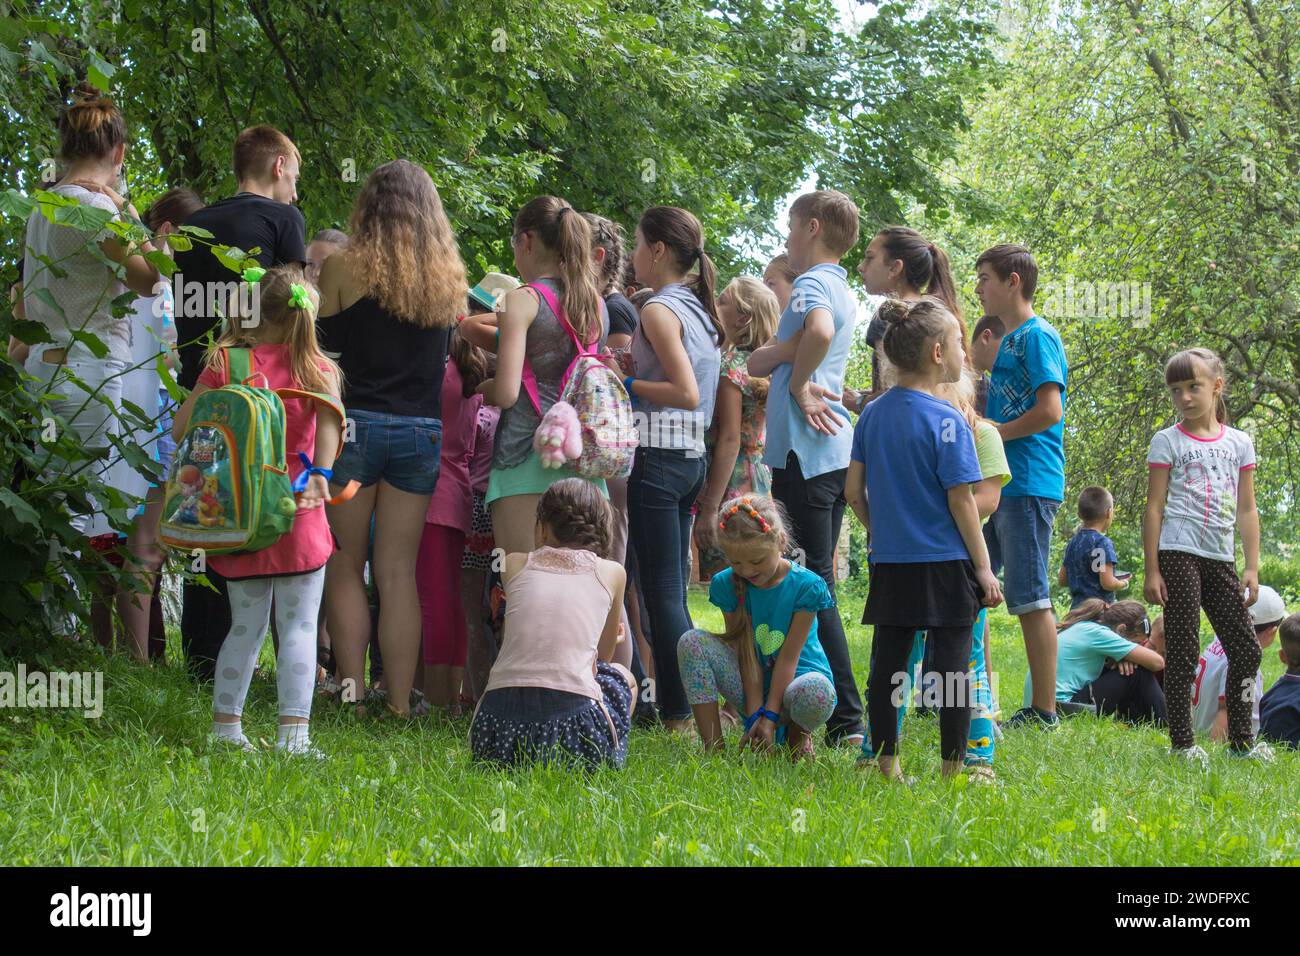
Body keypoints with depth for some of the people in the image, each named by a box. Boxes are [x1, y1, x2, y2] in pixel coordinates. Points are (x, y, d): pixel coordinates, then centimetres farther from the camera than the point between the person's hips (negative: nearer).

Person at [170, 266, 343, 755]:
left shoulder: (224, 363, 2)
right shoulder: (315, 367, -2)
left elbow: (180, 426, 0)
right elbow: (331, 415, -20)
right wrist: (321, 473, -27)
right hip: (297, 515, -3)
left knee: (246, 624, 15)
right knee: (299, 627, 0)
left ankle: (225, 725, 15)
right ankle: (293, 731, -8)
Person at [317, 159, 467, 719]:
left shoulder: (343, 268, -6)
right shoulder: (448, 277, 4)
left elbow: (321, 343, 0)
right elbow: (448, 350, 13)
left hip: (355, 423, -3)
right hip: (422, 431, 3)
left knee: (345, 568, 6)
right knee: (398, 572, 7)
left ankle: (351, 693, 1)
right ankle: (399, 702, 4)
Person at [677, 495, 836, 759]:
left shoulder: (805, 586, -15)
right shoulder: (726, 584, -6)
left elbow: (788, 658, -17)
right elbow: (747, 654, -10)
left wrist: (770, 717, -21)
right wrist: (755, 716, -20)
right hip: (751, 686, 3)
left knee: (817, 692, -41)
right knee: (692, 642, -20)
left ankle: (797, 733, -1)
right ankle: (713, 747, -18)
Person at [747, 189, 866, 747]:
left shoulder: (811, 284, -8)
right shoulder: (842, 292, 21)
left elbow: (820, 329, -33)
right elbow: (757, 362, 16)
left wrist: (797, 383, -18)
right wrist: (789, 352, -5)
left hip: (804, 450, -10)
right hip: (834, 450, 10)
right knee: (818, 582, 14)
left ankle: (846, 719, -11)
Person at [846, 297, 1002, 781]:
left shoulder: (872, 414, 5)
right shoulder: (948, 421, -13)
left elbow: (854, 491, 8)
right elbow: (961, 501, -12)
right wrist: (983, 568, -6)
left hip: (891, 563, 6)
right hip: (945, 565, -6)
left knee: (887, 662, 9)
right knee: (952, 665, 1)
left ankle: (885, 762, 13)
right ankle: (953, 767, 4)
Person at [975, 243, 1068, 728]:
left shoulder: (1037, 336, -9)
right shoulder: (1005, 340, 20)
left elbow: (1049, 411, -19)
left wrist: (989, 435, -11)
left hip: (1028, 484, -10)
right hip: (995, 484, 10)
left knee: (1030, 598, -7)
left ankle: (1044, 710, -4)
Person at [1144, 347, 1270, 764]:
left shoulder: (1239, 442, 11)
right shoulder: (1167, 442, 1)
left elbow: (1247, 510, 13)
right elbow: (1154, 508, -1)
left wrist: (1252, 568, 6)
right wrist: (1151, 570, -7)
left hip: (1221, 558, 4)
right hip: (1179, 553, -4)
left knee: (1246, 648, 2)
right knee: (1183, 650, -4)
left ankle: (1241, 740, 12)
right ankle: (1182, 742, 0)